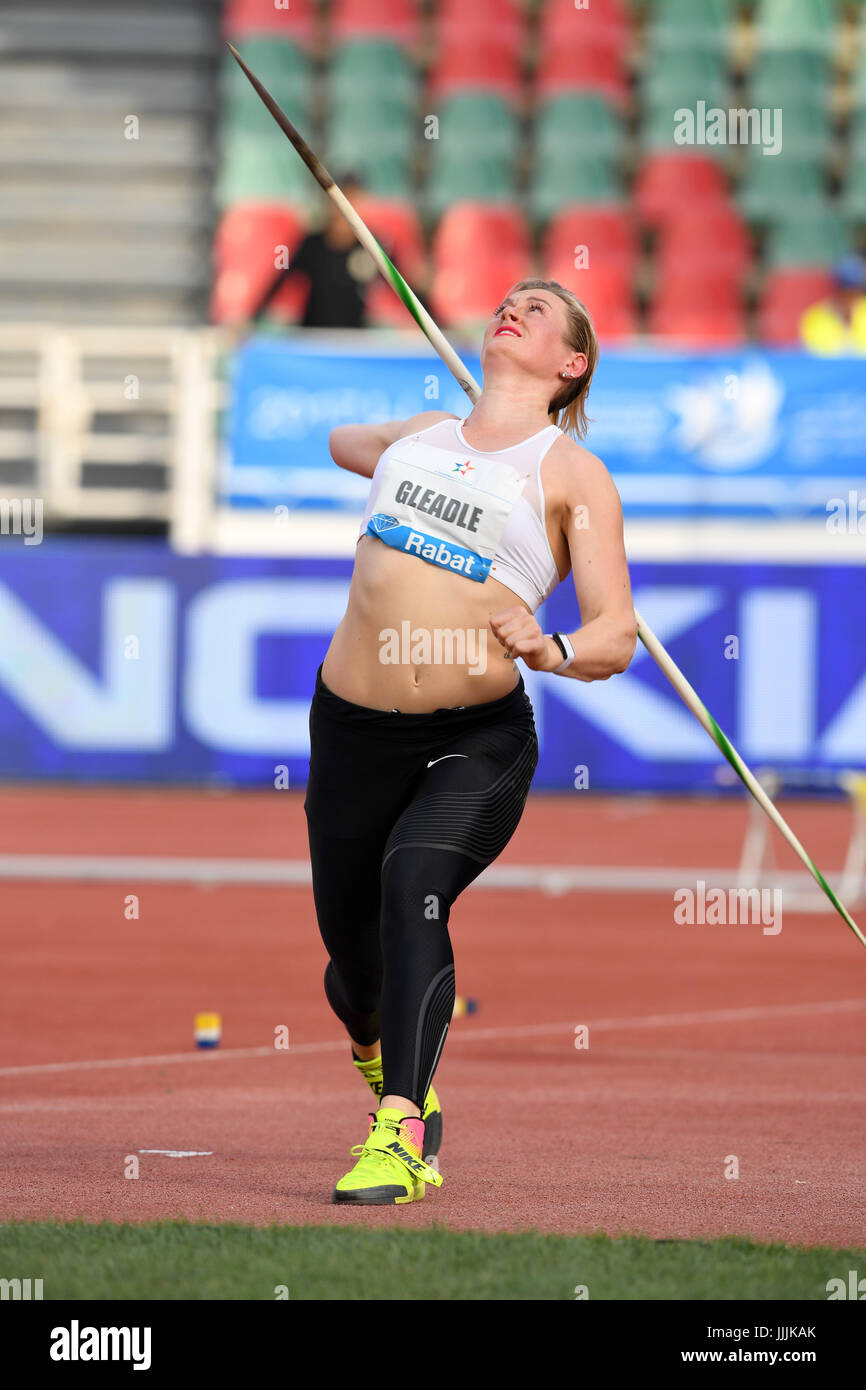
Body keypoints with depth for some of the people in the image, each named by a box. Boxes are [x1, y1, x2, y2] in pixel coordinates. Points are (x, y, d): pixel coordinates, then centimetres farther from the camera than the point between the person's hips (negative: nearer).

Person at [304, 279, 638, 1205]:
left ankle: (401, 1137, -32)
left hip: (476, 744, -4)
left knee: (412, 884, -30)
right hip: (353, 730, 4)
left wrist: (551, 650, -26)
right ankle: (379, 1054, 44)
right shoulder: (417, 435, 17)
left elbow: (616, 638, -5)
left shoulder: (572, 475, 3)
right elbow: (341, 441, 42)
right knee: (353, 956, 8)